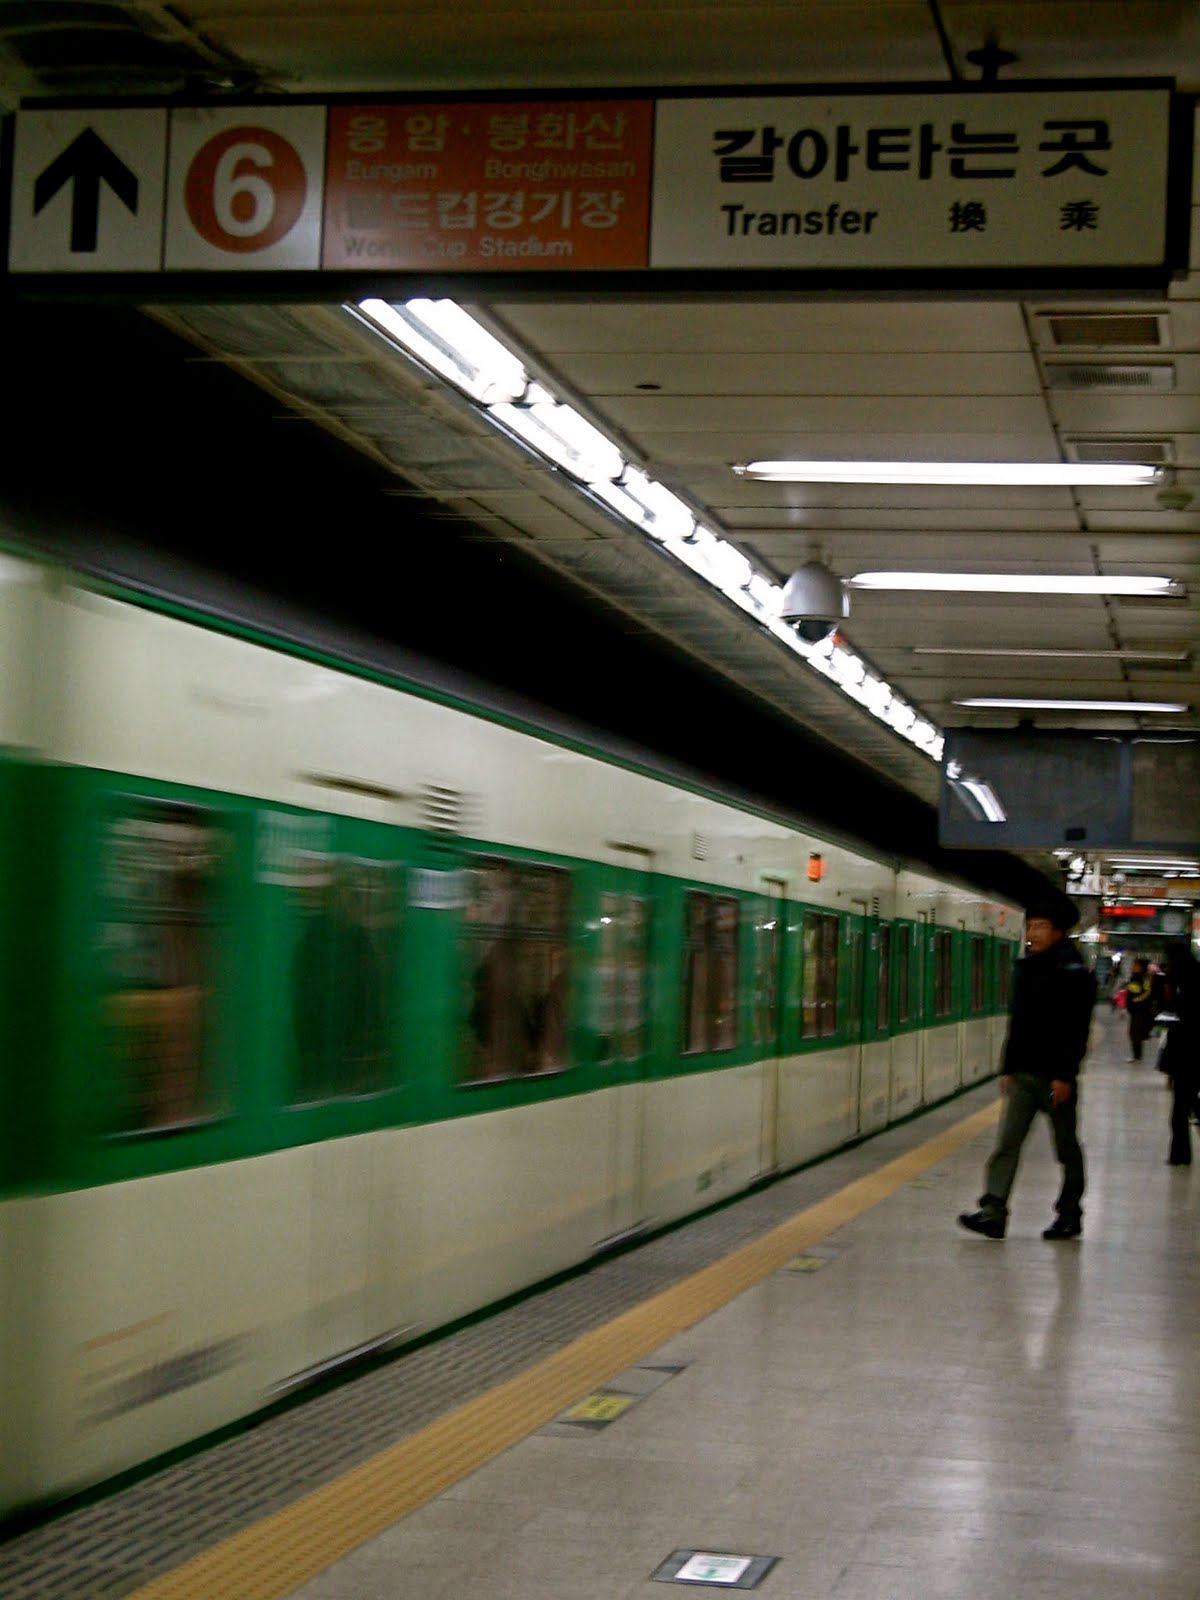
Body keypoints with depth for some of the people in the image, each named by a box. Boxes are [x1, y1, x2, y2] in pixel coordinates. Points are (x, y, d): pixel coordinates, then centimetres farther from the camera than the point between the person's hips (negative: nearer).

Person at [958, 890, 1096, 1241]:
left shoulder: (1074, 972, -9)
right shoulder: (1026, 968, 12)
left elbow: (1077, 1031, -14)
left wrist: (1064, 1075, -20)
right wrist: (1008, 1069, 15)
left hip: (1055, 1077, -6)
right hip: (1022, 1075, 6)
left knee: (1067, 1148, 7)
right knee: (1007, 1143, -3)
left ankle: (1069, 1215, 18)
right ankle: (993, 1212, -8)